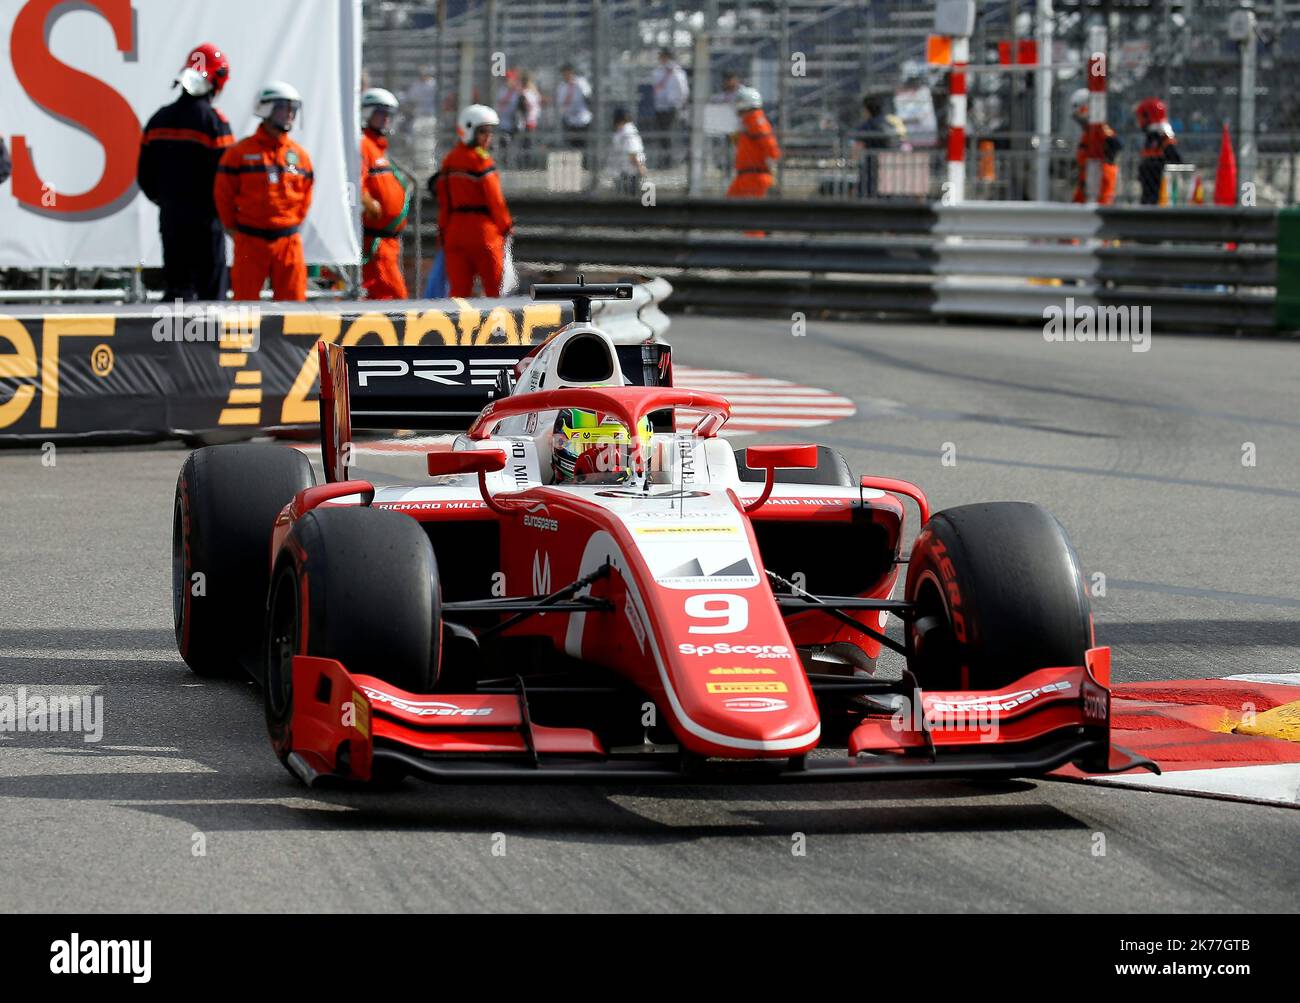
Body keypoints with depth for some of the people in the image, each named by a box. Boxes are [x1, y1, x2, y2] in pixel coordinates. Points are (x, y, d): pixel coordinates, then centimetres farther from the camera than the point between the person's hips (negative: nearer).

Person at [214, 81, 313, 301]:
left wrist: (294, 224, 10)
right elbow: (223, 192, 1)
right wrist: (233, 227, 3)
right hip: (250, 241, -3)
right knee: (245, 299, 0)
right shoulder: (240, 152, -3)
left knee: (293, 298, 1)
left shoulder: (299, 155, 9)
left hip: (288, 241, 3)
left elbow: (305, 194, 18)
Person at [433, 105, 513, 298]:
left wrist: (443, 230, 17)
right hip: (483, 230, -6)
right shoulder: (480, 159, -9)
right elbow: (494, 197, -11)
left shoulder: (449, 160, 12)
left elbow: (443, 201, 12)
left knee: (459, 289, 5)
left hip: (454, 230, 6)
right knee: (494, 288, 0)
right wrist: (506, 226, -1)